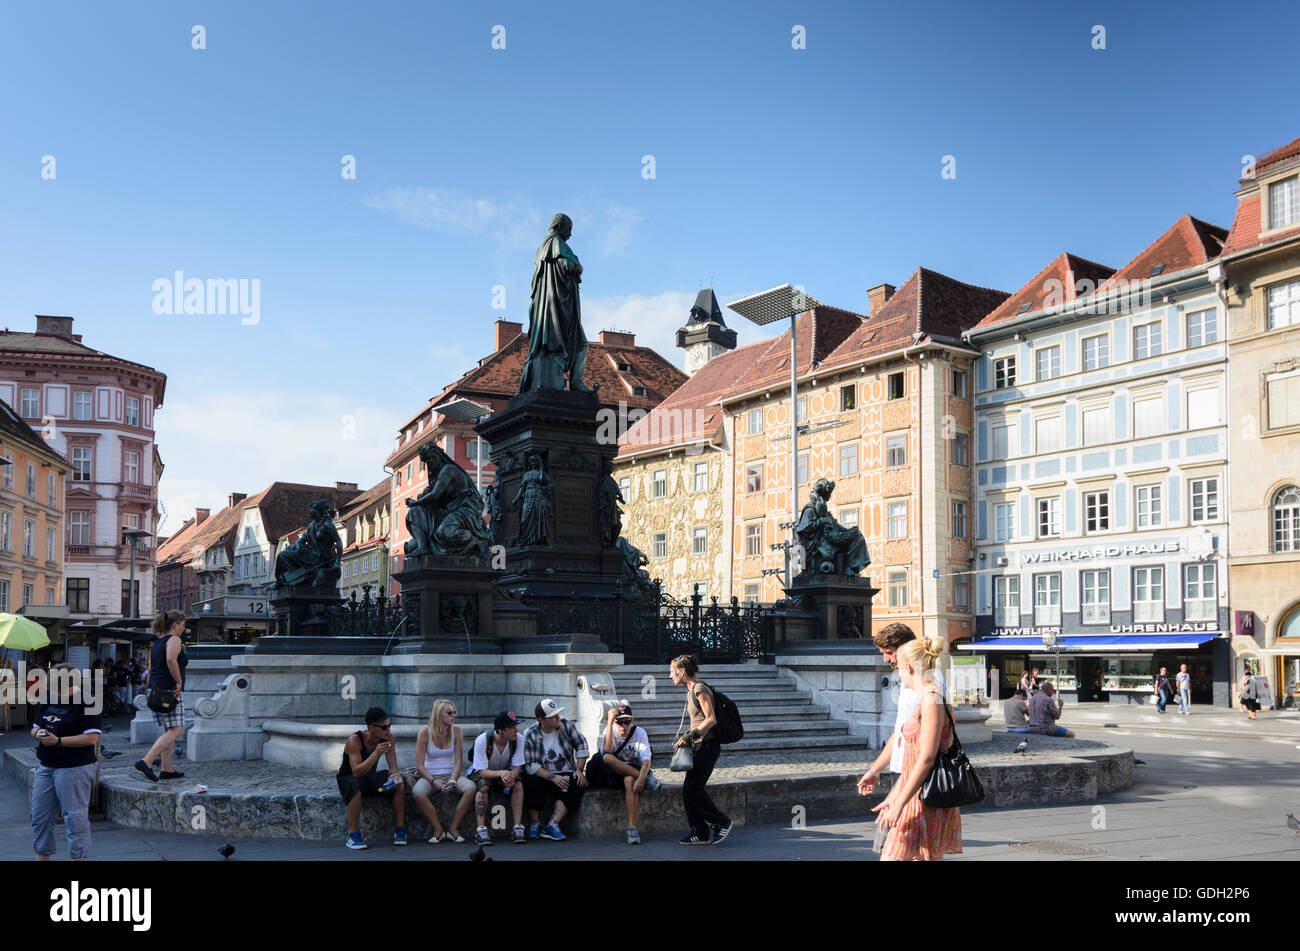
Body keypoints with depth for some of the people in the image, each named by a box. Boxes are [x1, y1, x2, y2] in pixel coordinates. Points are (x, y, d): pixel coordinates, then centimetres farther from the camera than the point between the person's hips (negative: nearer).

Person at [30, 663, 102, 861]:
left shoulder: (86, 703, -12)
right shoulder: (50, 700, 12)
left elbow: (92, 738, -18)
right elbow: (34, 727, 21)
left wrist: (58, 741, -21)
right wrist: (37, 733, -3)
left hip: (73, 768, -8)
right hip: (45, 767, 8)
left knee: (75, 818, -3)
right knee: (40, 816, 13)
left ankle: (78, 857, 4)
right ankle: (42, 856, 25)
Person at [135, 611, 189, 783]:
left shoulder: (157, 642, 19)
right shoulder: (174, 640, -9)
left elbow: (151, 669, 22)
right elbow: (171, 660, -27)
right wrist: (179, 682, -19)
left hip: (156, 690, 10)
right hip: (170, 691, -10)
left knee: (169, 730, 14)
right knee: (176, 730, -11)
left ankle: (166, 769, 14)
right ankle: (146, 762, -21)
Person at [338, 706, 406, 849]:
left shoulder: (388, 737, -11)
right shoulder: (354, 740, -26)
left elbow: (393, 767, -10)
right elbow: (357, 772, -34)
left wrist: (395, 776, -34)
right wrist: (376, 753, -43)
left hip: (371, 778, 5)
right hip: (348, 778, -5)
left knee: (400, 784, -21)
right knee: (356, 787, -40)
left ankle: (400, 830, -13)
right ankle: (352, 835, -29)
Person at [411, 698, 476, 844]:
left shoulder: (456, 731, 1)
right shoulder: (424, 733, -6)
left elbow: (458, 761, 0)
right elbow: (419, 765, -6)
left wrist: (452, 780, -17)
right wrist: (433, 781, -21)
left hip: (451, 775, 2)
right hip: (429, 776, -2)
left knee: (470, 788, -29)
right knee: (418, 792, -35)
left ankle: (454, 829, -15)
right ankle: (438, 830, -18)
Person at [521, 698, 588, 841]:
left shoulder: (565, 725, -2)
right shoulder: (529, 735, -10)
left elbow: (581, 745, 3)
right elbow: (529, 765, -15)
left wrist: (579, 770, -8)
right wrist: (553, 777, -23)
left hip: (566, 774, 2)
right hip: (542, 775, -2)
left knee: (578, 784, -29)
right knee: (530, 782, -34)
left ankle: (551, 825, -30)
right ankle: (534, 824, -17)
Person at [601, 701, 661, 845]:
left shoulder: (639, 732, -5)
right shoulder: (610, 730, -4)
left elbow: (646, 760, -17)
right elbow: (607, 751, -25)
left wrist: (641, 778, -37)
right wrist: (609, 721, -26)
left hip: (634, 770, -1)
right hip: (615, 773, 1)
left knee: (630, 781, -38)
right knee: (606, 757, -31)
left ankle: (632, 828, -40)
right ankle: (648, 779, -27)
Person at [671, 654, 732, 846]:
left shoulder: (699, 689, -12)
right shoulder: (690, 691, 16)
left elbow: (711, 719, -18)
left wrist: (690, 735, -18)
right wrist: (686, 736, 11)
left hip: (708, 745, -9)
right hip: (699, 746, 9)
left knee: (691, 788, -11)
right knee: (689, 789, 5)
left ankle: (722, 822, 2)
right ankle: (701, 833, 9)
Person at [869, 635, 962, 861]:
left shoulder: (932, 700, -15)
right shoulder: (923, 699, 15)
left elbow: (926, 759, -20)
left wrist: (899, 803, -19)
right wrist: (893, 798, 22)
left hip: (927, 801, -9)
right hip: (918, 798, 9)